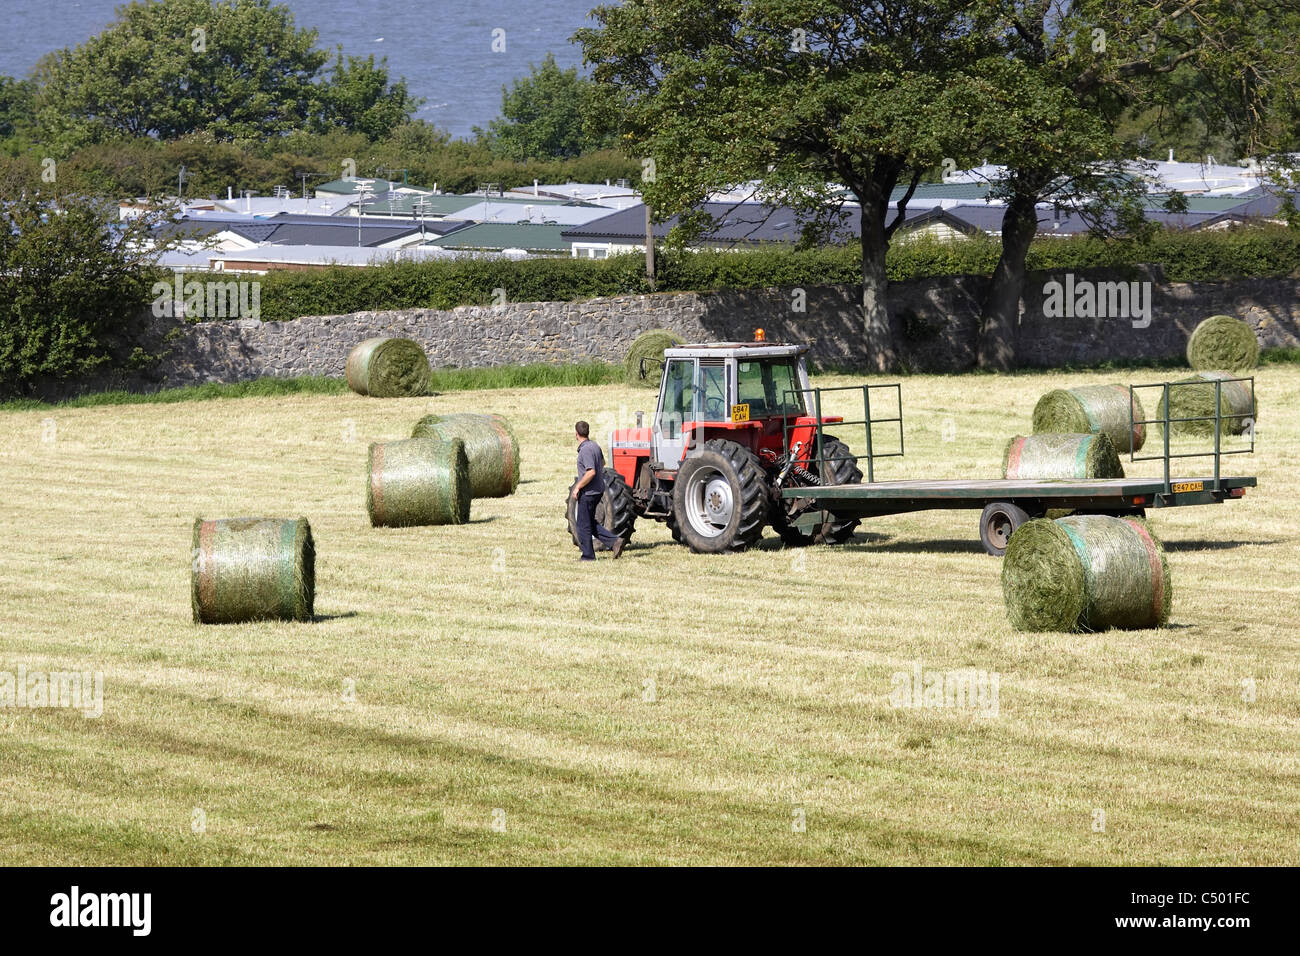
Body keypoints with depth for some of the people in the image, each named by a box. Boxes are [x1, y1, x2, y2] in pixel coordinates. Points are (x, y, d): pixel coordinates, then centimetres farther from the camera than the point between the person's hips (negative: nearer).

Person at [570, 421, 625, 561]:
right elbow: (602, 463, 25)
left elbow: (591, 472, -30)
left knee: (583, 524, 3)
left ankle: (588, 555, 10)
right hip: (598, 490, 9)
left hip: (587, 492, -9)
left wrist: (577, 487, -20)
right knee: (590, 523, 17)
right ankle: (614, 540, 6)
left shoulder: (585, 450, -22)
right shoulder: (594, 446, 8)